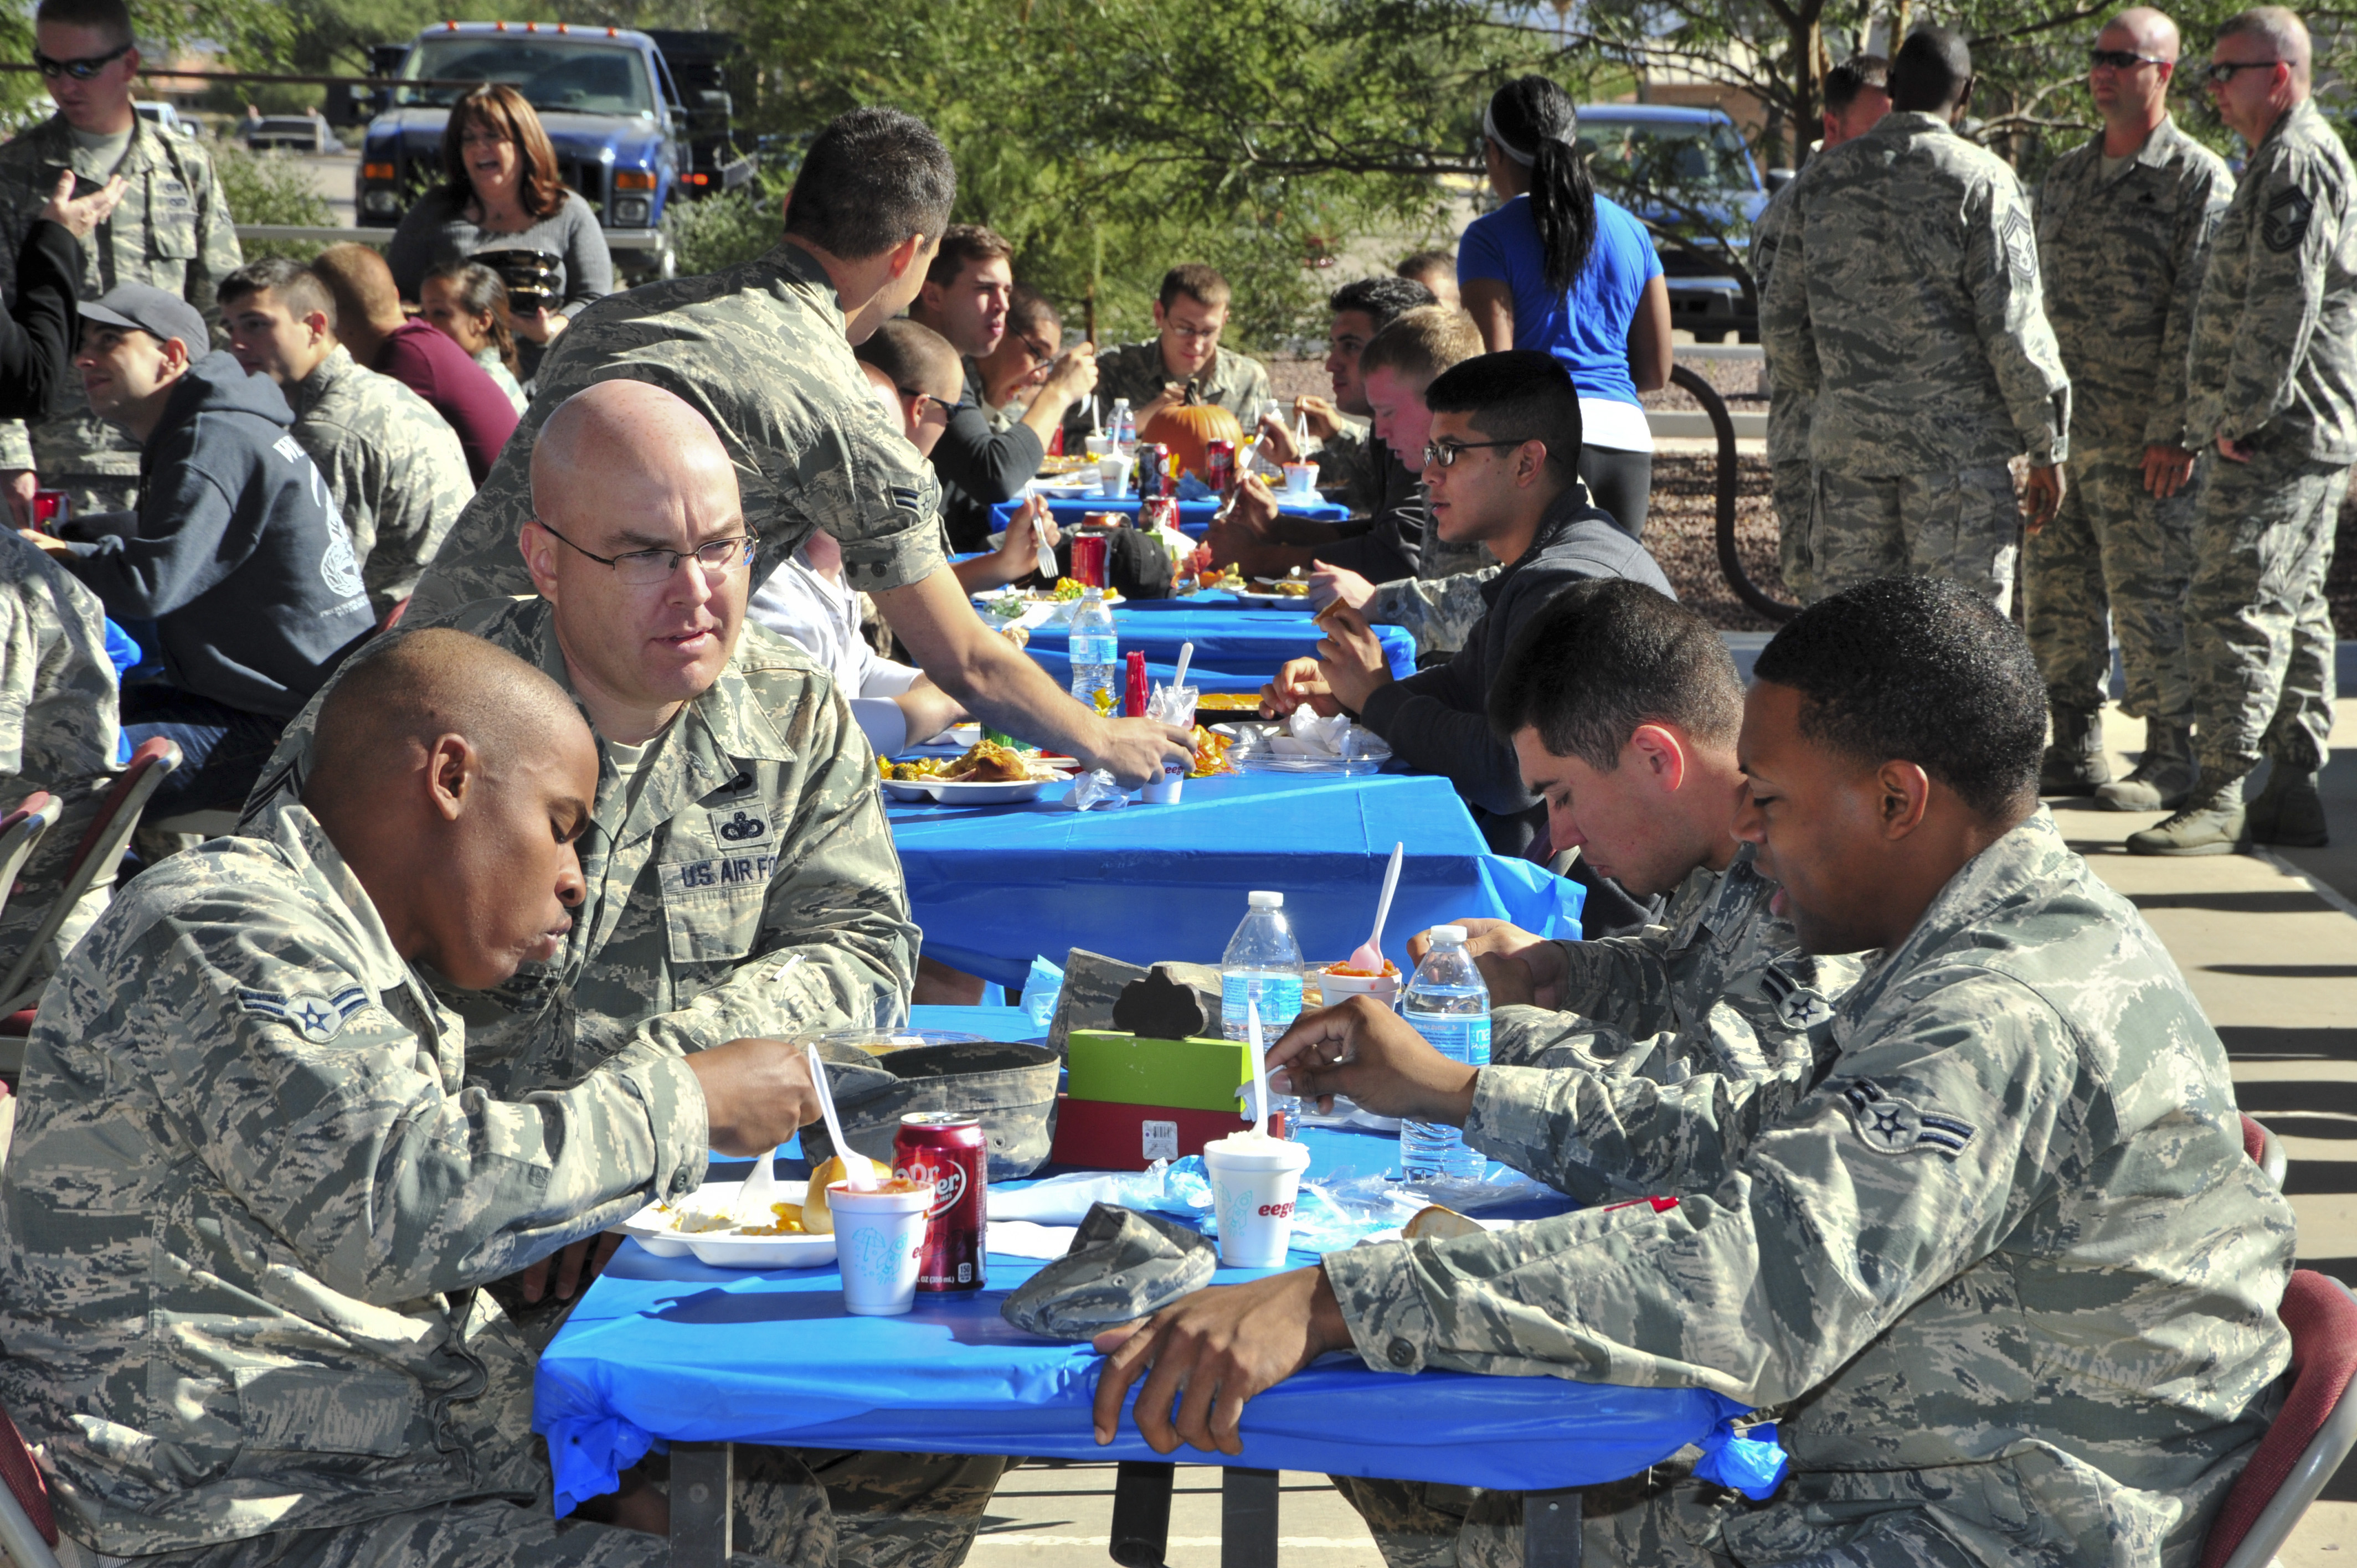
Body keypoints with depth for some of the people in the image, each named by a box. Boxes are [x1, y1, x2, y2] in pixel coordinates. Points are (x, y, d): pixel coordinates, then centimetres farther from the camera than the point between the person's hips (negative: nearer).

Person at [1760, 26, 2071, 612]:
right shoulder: (1980, 180, -6)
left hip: (1846, 433, 5)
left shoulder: (1822, 179, 8)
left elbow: (1781, 321, 13)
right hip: (1957, 441, -4)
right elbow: (2013, 327, -9)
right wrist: (2047, 450, -2)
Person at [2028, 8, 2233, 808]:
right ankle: (2074, 750, 17)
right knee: (2056, 592, 8)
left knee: (2149, 597, -3)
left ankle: (2171, 762, 6)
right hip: (2060, 432, 7)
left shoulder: (2199, 179, -6)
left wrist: (2173, 432, -16)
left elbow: (2198, 315, -11)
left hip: (2144, 439, -7)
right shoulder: (2066, 176, 15)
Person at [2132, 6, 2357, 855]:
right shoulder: (2282, 161, 20)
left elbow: (2283, 305, -21)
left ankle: (2219, 798, -13)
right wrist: (2227, 417, 20)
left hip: (2277, 436, -11)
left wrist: (2242, 417, -19)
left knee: (2234, 606, -12)